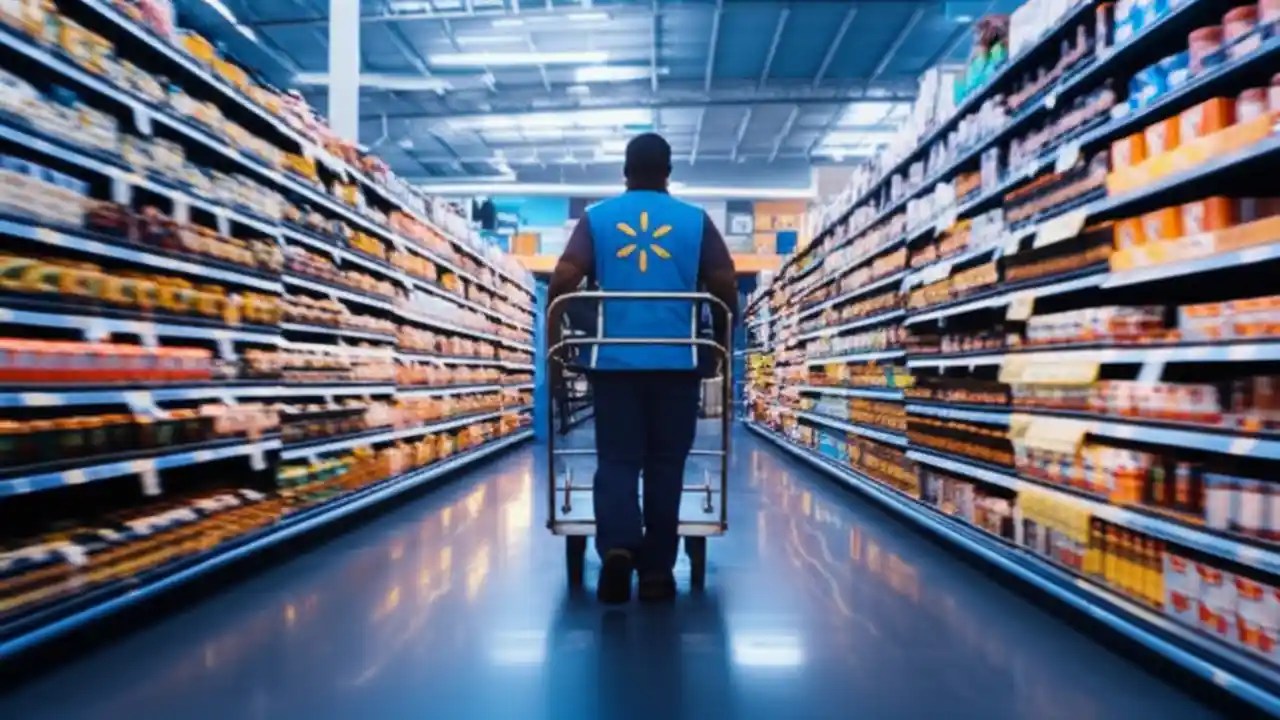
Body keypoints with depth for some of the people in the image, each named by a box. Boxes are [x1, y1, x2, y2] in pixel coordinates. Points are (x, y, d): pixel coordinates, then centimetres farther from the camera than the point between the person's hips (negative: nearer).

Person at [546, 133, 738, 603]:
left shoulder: (596, 218, 8)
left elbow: (563, 282, -3)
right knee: (665, 464, 7)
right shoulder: (695, 220, 8)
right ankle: (656, 572, 11)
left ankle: (617, 547, -13)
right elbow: (726, 290, 3)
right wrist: (720, 343, 17)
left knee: (616, 460, 7)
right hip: (677, 361, 0)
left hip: (613, 360, 0)